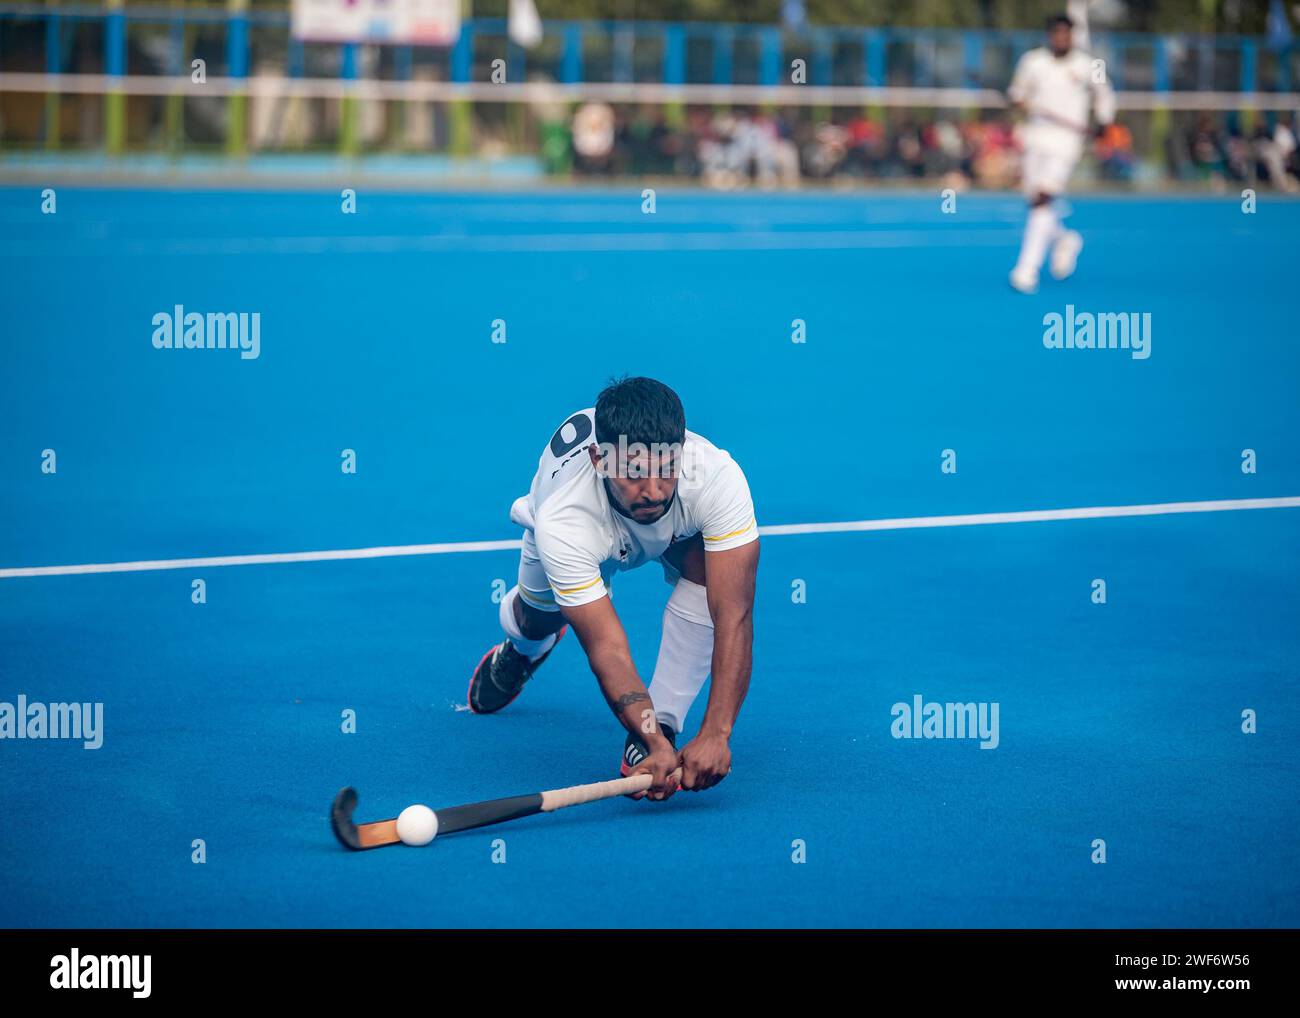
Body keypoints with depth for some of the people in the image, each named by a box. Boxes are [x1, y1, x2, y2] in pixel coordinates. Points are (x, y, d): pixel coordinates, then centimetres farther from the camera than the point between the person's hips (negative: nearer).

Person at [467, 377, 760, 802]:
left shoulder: (716, 476, -46)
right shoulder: (562, 522, -46)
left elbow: (733, 616, -47)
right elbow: (607, 647, -45)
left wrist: (715, 734, -56)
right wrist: (656, 743, -58)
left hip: (680, 524, -1)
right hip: (586, 533, 1)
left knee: (705, 569, -31)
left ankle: (664, 722, -16)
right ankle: (522, 650, 51)